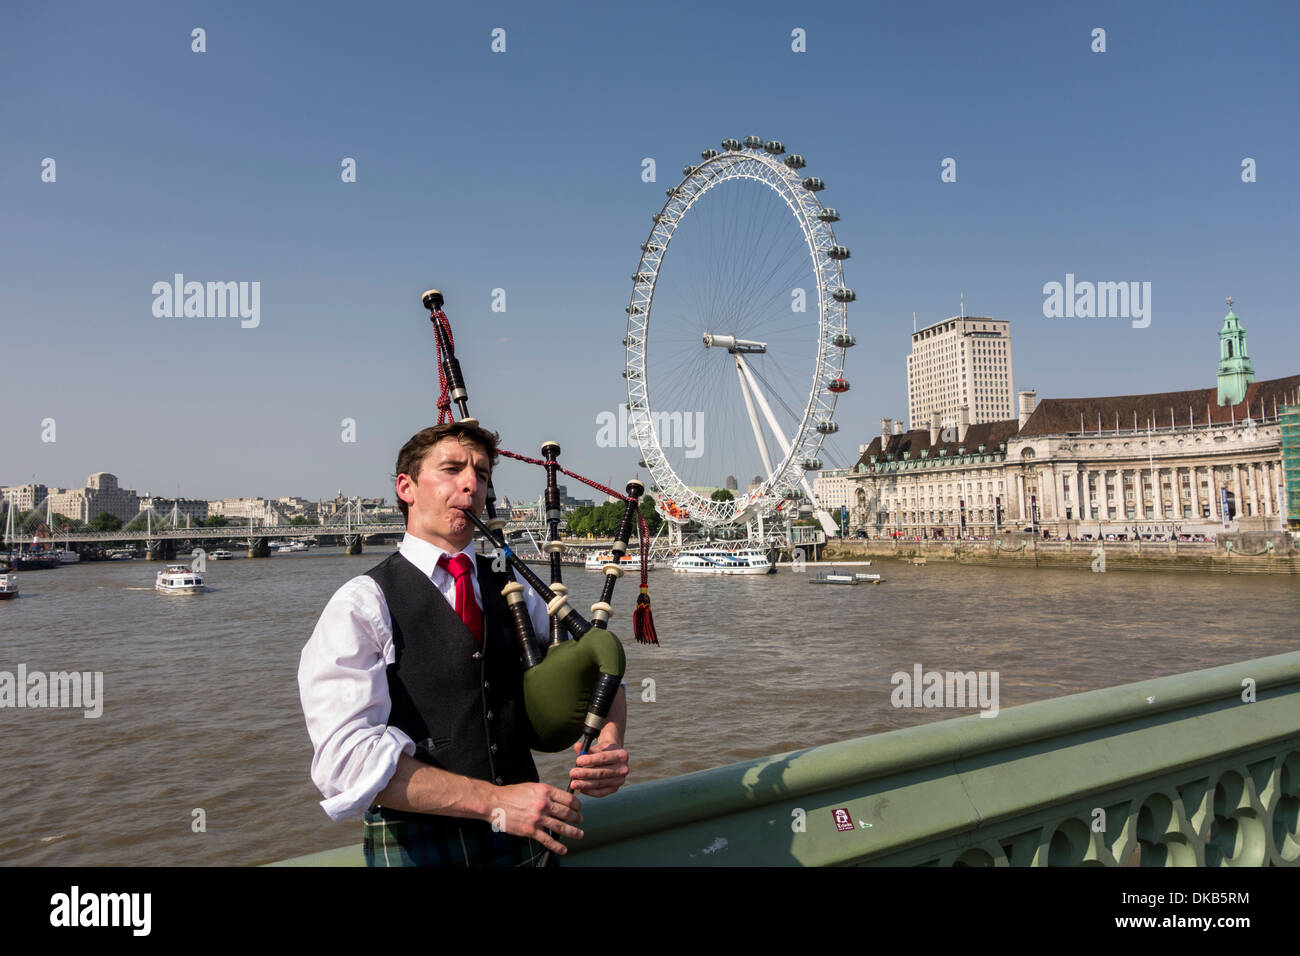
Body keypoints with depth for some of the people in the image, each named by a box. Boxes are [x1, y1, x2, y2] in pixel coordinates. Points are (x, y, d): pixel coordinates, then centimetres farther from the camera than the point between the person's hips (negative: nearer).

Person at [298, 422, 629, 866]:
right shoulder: (361, 606, -11)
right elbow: (348, 755, -20)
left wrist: (610, 742, -15)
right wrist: (495, 801, -25)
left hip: (522, 837, 5)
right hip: (414, 846, -4)